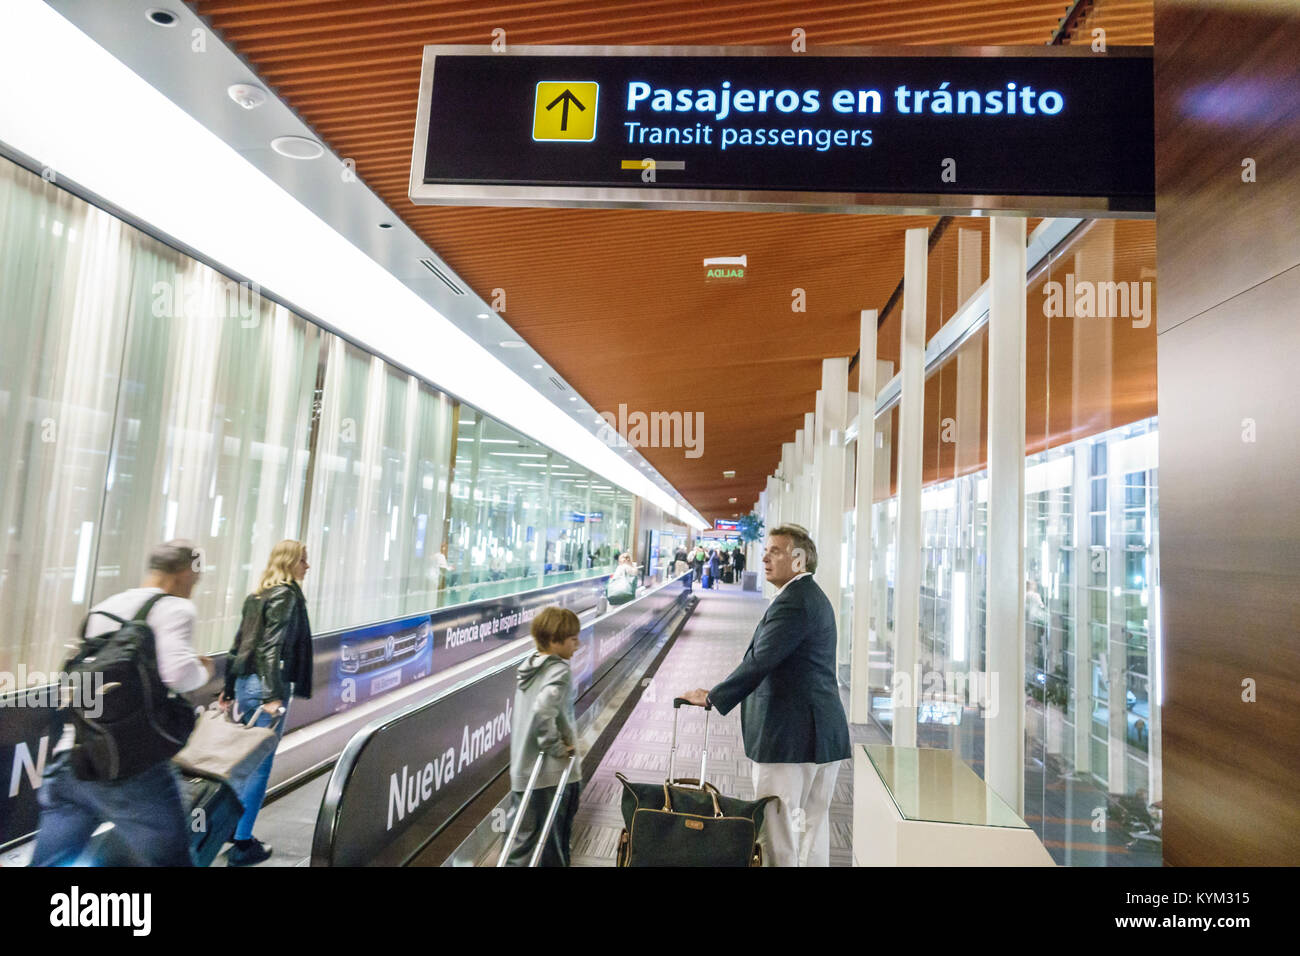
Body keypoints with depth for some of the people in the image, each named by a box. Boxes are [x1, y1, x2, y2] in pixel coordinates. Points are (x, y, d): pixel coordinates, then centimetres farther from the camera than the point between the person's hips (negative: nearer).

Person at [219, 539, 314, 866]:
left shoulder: (258, 596, 14)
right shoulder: (287, 596, -12)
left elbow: (238, 644, 17)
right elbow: (272, 648, -21)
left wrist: (230, 688, 23)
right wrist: (274, 695, -24)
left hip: (245, 682, 9)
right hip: (267, 686, -9)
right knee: (261, 765, 0)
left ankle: (231, 826, 30)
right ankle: (242, 844, 6)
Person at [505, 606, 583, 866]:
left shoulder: (527, 667, 8)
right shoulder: (560, 671, -17)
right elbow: (543, 710, -32)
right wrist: (557, 747, -20)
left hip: (522, 769, 7)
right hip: (553, 772, -7)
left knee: (521, 837, 14)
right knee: (554, 840, 9)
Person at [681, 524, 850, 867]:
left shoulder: (792, 602, -17)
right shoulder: (813, 596, 15)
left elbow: (759, 662, -22)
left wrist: (711, 697, -12)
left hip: (789, 734, -10)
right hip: (824, 732, 10)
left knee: (775, 829, -1)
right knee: (813, 823, 16)